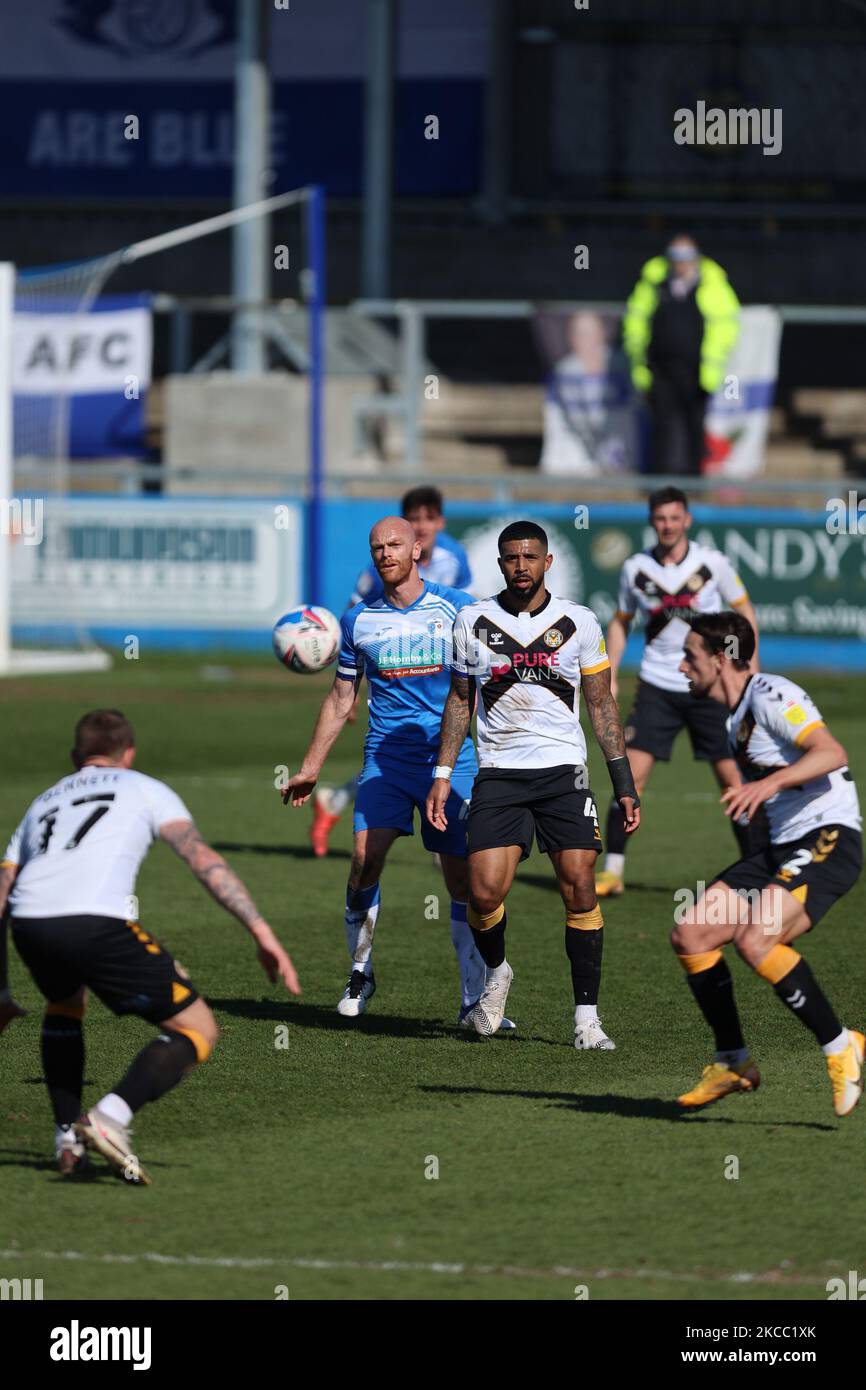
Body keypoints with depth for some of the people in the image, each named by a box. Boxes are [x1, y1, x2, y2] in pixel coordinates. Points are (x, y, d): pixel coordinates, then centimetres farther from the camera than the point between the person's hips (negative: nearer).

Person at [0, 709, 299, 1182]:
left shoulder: (42, 802, 35)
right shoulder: (144, 790, 23)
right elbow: (203, 859, 7)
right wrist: (261, 931, 1)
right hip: (97, 923, -5)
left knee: (64, 1003, 38)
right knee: (198, 1031, 8)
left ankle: (67, 1136, 27)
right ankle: (110, 1117, -13)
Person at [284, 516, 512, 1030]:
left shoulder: (458, 609, 1)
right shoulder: (359, 620, 8)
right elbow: (341, 699, 17)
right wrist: (310, 769, 16)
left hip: (452, 757, -1)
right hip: (386, 757, 1)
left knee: (464, 880, -2)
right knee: (366, 857, -17)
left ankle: (474, 1000, 6)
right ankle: (360, 973, 2)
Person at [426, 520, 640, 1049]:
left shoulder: (578, 623, 3)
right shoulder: (472, 621, 5)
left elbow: (603, 705, 9)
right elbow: (460, 702, 14)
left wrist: (625, 785, 5)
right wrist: (442, 776, 6)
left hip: (564, 771, 0)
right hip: (499, 774, 0)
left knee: (580, 889, -11)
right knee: (485, 894, -12)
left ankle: (587, 1016, -3)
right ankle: (497, 973, 20)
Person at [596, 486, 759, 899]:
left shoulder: (712, 563, -6)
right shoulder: (635, 568, -1)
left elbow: (744, 610, 6)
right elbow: (620, 621, 13)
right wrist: (609, 676, 4)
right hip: (657, 687, 1)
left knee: (733, 779, -2)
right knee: (630, 775, -9)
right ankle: (612, 872, -1)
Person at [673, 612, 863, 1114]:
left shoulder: (770, 696, -12)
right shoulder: (738, 718, 18)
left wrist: (769, 783, -36)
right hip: (783, 848, 10)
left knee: (755, 939, -30)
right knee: (690, 935, 0)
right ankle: (734, 1063, 10)